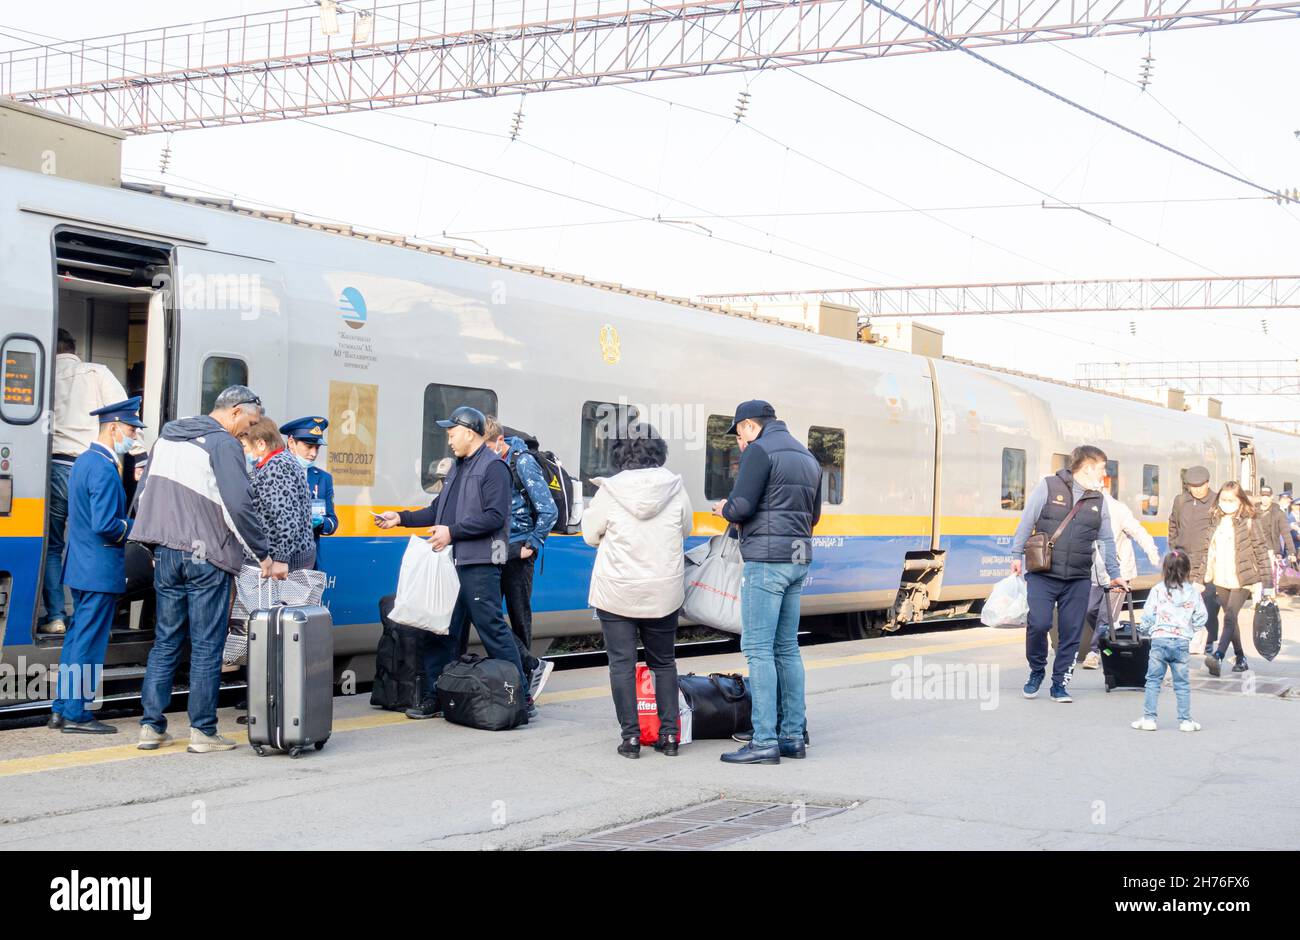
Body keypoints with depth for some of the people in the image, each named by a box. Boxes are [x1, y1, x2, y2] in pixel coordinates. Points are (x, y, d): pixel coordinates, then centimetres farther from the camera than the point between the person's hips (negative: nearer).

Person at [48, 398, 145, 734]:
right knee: (89, 644, -3)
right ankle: (76, 715, 2)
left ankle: (62, 708, 20)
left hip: (81, 567, 10)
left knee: (77, 637, 15)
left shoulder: (85, 461, 13)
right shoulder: (104, 469, -18)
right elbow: (105, 526, -25)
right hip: (101, 570, -10)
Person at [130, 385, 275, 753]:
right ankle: (202, 731, 4)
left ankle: (151, 726, 12)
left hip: (165, 554, 7)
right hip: (206, 558, -7)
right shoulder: (223, 444, -11)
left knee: (165, 641, 13)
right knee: (206, 646, 1)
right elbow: (240, 506, -19)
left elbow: (142, 496, 19)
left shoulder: (167, 437, 14)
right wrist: (266, 559, -13)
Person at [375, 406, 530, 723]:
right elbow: (438, 510, 25)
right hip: (452, 563, 9)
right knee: (441, 631, 10)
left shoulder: (493, 467, -7)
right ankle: (433, 697, 17)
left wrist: (452, 531, -19)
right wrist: (400, 518, 16)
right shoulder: (457, 468, 22)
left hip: (479, 566, -9)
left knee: (493, 630, -6)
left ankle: (521, 698, 0)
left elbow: (495, 516, -18)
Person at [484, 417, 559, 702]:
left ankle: (526, 680, 8)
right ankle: (533, 666, -3)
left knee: (519, 617, 0)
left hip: (517, 551, -6)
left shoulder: (522, 462, -10)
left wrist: (533, 545, -10)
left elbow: (549, 510, -12)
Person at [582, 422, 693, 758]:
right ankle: (669, 734, 14)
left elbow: (591, 535, 0)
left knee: (622, 664, 4)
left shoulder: (610, 492, -12)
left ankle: (630, 737, 2)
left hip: (617, 592, -2)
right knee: (664, 662, 14)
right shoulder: (675, 488, -5)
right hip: (663, 594, 3)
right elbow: (685, 529, 9)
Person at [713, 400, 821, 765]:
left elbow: (741, 506, -17)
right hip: (798, 558, 9)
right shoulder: (807, 457, 18)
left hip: (766, 560, -9)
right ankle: (793, 736, 13)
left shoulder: (760, 451, -10)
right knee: (786, 648, 12)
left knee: (758, 648, -7)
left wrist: (724, 509, 4)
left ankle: (765, 742, -9)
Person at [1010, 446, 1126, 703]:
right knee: (1039, 624, -13)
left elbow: (1107, 541, 18)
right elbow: (1027, 522, 0)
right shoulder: (1048, 486, -2)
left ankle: (1059, 683, 15)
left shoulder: (1098, 500, 12)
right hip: (1042, 575, -4)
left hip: (1079, 580, 4)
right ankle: (1037, 671, 13)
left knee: (1071, 633, 2)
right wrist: (1017, 556, -2)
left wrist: (1114, 574, 16)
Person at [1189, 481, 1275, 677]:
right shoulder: (1215, 523, 8)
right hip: (1221, 581, 6)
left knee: (1230, 617, -17)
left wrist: (1267, 584, -8)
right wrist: (1197, 579, 10)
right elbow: (1206, 551, 12)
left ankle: (1218, 657, -29)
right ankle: (1240, 659, 23)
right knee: (1231, 620, 12)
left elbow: (1262, 552, -5)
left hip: (1242, 581, -6)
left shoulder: (1249, 523, -6)